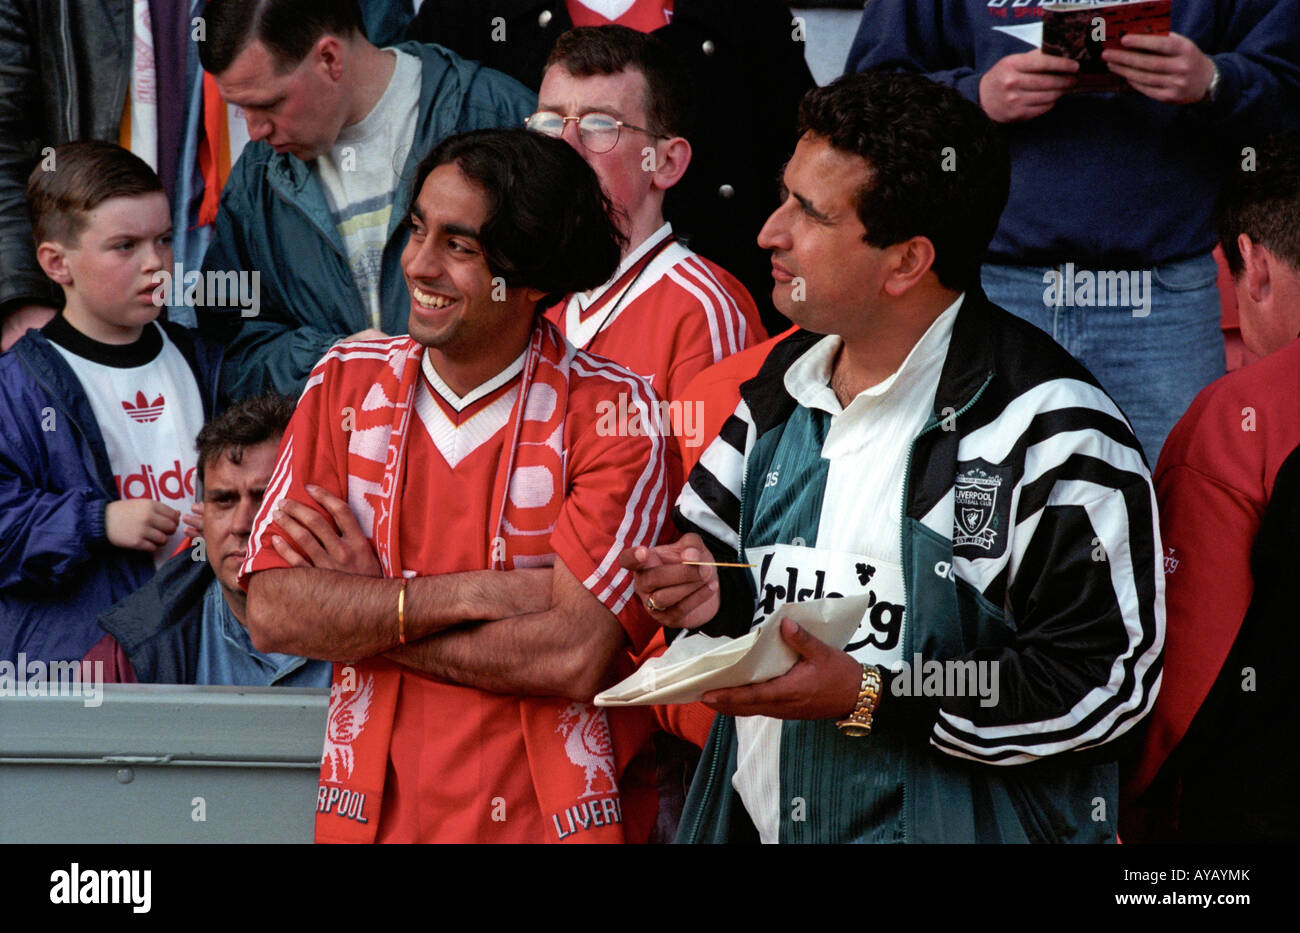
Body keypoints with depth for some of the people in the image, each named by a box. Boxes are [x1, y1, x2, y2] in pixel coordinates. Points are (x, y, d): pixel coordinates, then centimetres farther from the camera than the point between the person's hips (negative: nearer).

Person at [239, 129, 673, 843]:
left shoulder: (610, 410, -11)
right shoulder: (346, 383, 0)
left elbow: (574, 658, -21)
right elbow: (272, 612, -9)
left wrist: (362, 611, -13)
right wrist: (475, 593, -18)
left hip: (551, 819, -3)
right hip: (374, 813, 3)